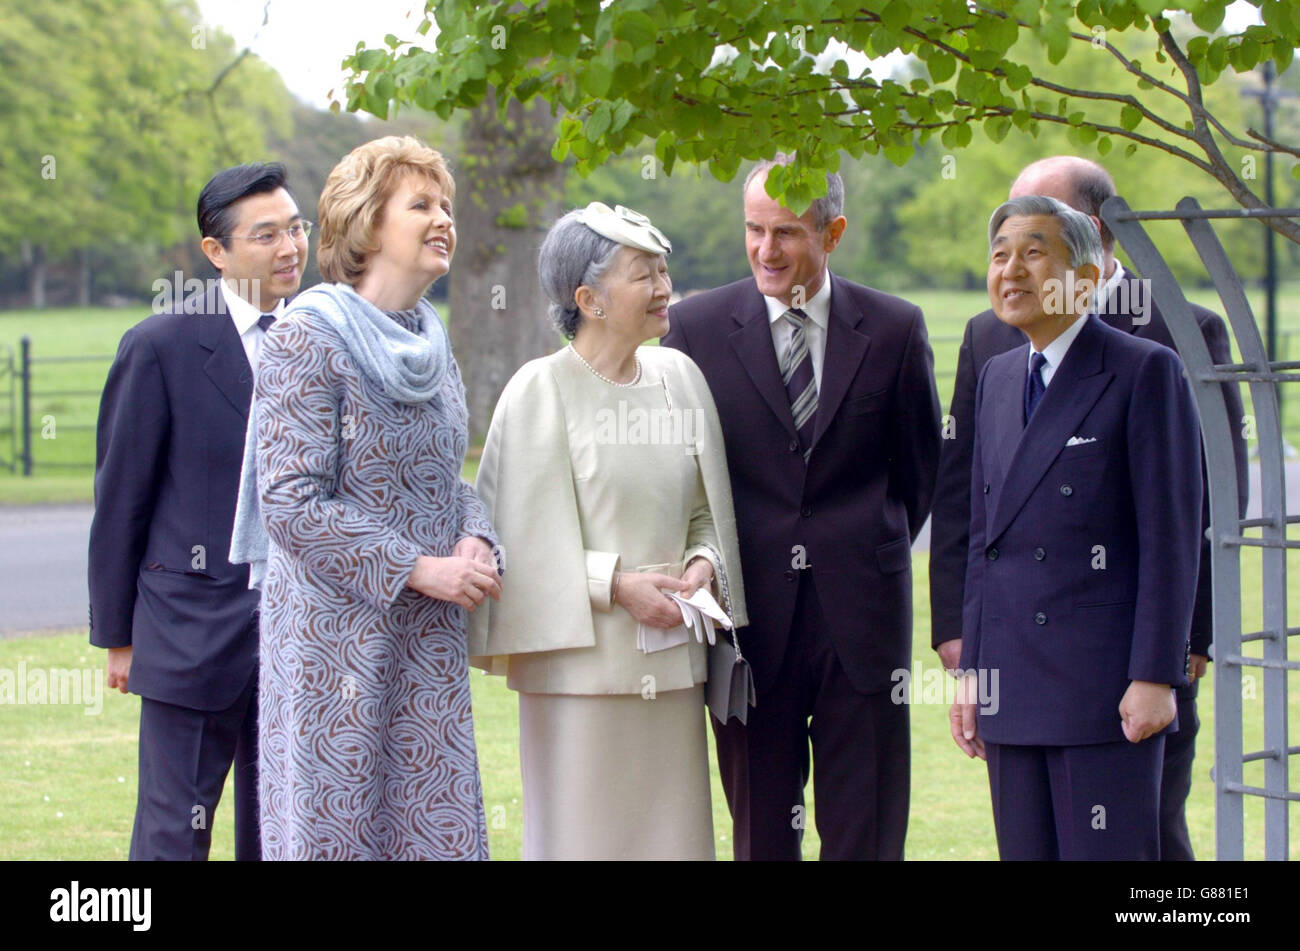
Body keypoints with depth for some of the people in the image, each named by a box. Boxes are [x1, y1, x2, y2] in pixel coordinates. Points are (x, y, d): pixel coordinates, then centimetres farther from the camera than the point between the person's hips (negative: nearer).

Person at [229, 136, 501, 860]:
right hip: (336, 634, -7)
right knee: (334, 831, 0)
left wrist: (474, 541, -3)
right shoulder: (310, 338, -11)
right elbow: (290, 503, -16)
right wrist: (420, 568, -18)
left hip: (429, 641, 7)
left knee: (441, 830, 5)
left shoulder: (433, 344, 11)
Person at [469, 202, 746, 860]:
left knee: (672, 829, 5)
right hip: (581, 660, -5)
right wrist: (616, 584, -16)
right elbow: (526, 536, -7)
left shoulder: (679, 377, 9)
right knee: (580, 833, -2)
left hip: (672, 659, 5)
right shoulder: (539, 392, -6)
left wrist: (703, 563, -3)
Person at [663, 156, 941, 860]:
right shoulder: (696, 327, 1)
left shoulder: (895, 330, 3)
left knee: (865, 834, 2)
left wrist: (870, 557, 11)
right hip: (749, 615, 0)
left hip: (860, 616, 0)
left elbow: (921, 466, 12)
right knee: (760, 829, 5)